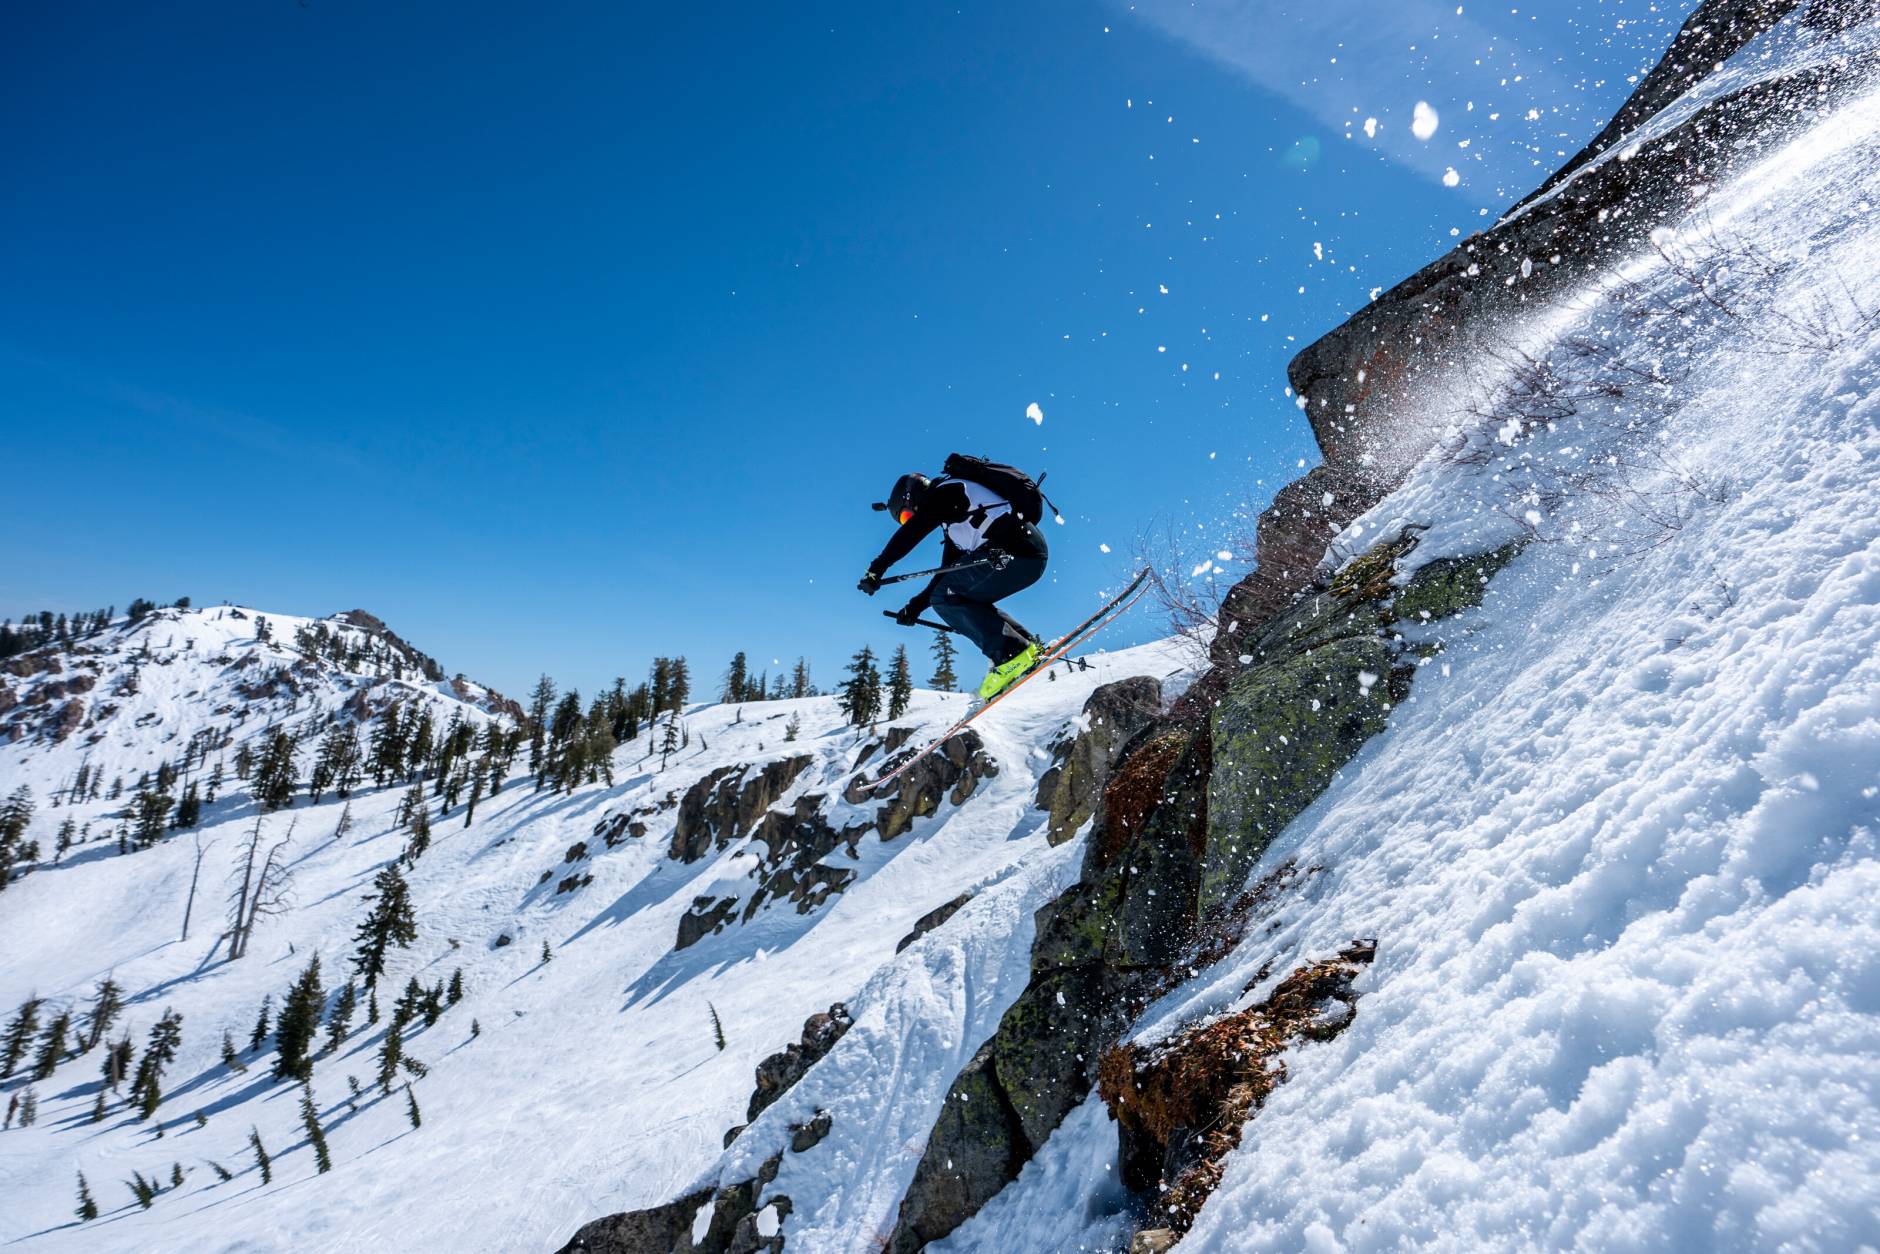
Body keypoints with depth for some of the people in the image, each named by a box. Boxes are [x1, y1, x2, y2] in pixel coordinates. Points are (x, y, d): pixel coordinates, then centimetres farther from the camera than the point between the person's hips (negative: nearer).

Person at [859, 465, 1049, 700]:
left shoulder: (946, 491, 2)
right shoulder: (955, 521, 30)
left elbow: (911, 531, -13)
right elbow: (948, 573, 29)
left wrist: (877, 568, -15)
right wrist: (916, 606, 24)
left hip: (1012, 552, -10)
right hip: (1032, 557, 10)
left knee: (944, 598, -6)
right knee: (968, 600, 19)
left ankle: (1011, 652, -15)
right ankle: (1028, 644, 9)